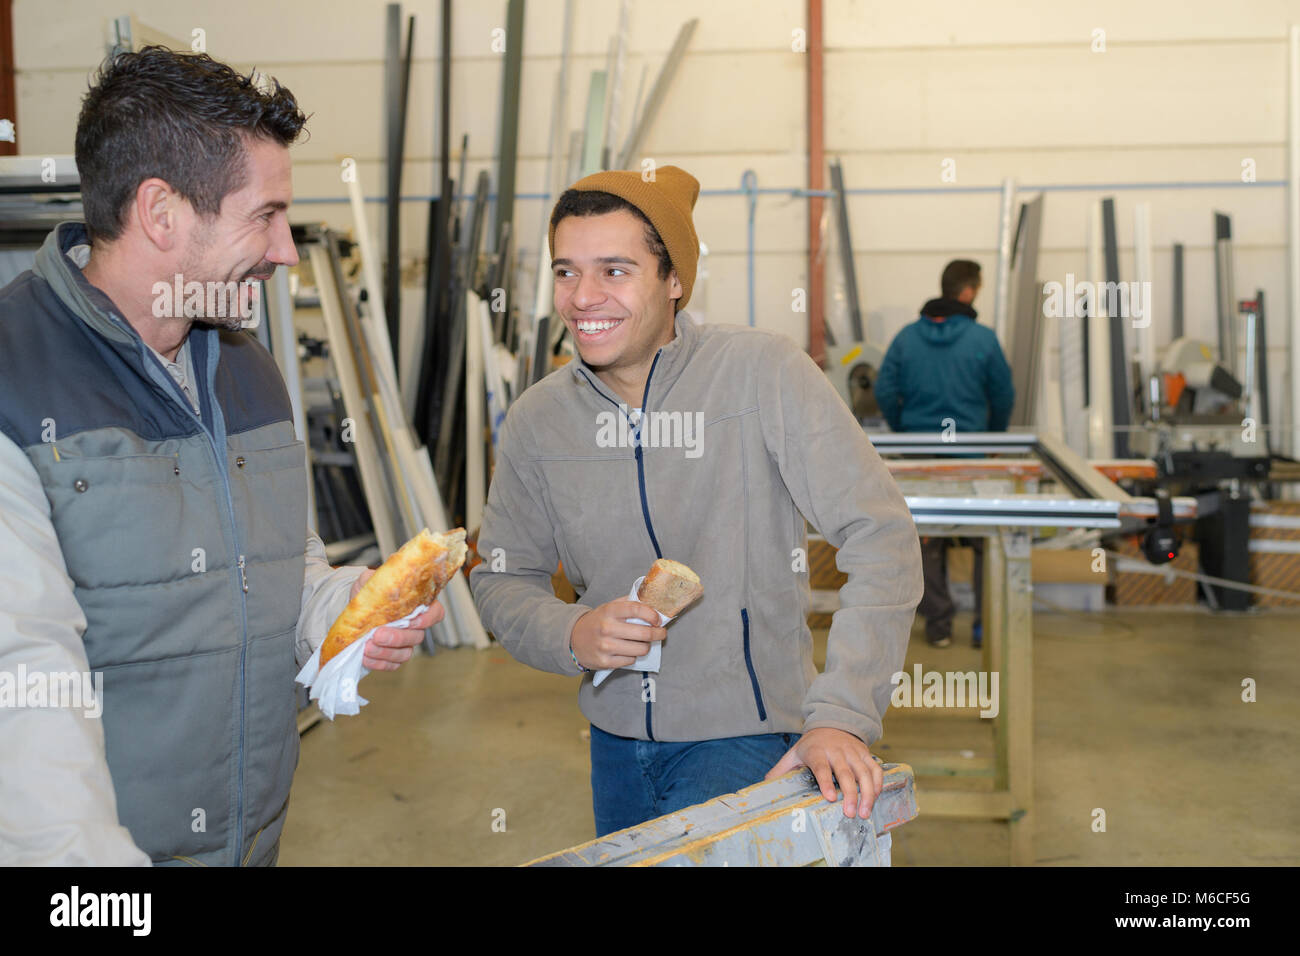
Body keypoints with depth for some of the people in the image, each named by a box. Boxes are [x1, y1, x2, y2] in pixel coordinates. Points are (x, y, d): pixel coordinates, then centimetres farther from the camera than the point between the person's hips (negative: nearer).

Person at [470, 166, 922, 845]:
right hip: (616, 741, 5)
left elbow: (879, 535, -17)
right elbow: (502, 579, 6)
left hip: (743, 738, -4)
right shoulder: (536, 419, -3)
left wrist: (842, 713, -25)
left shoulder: (763, 373, -16)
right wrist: (572, 635, -16)